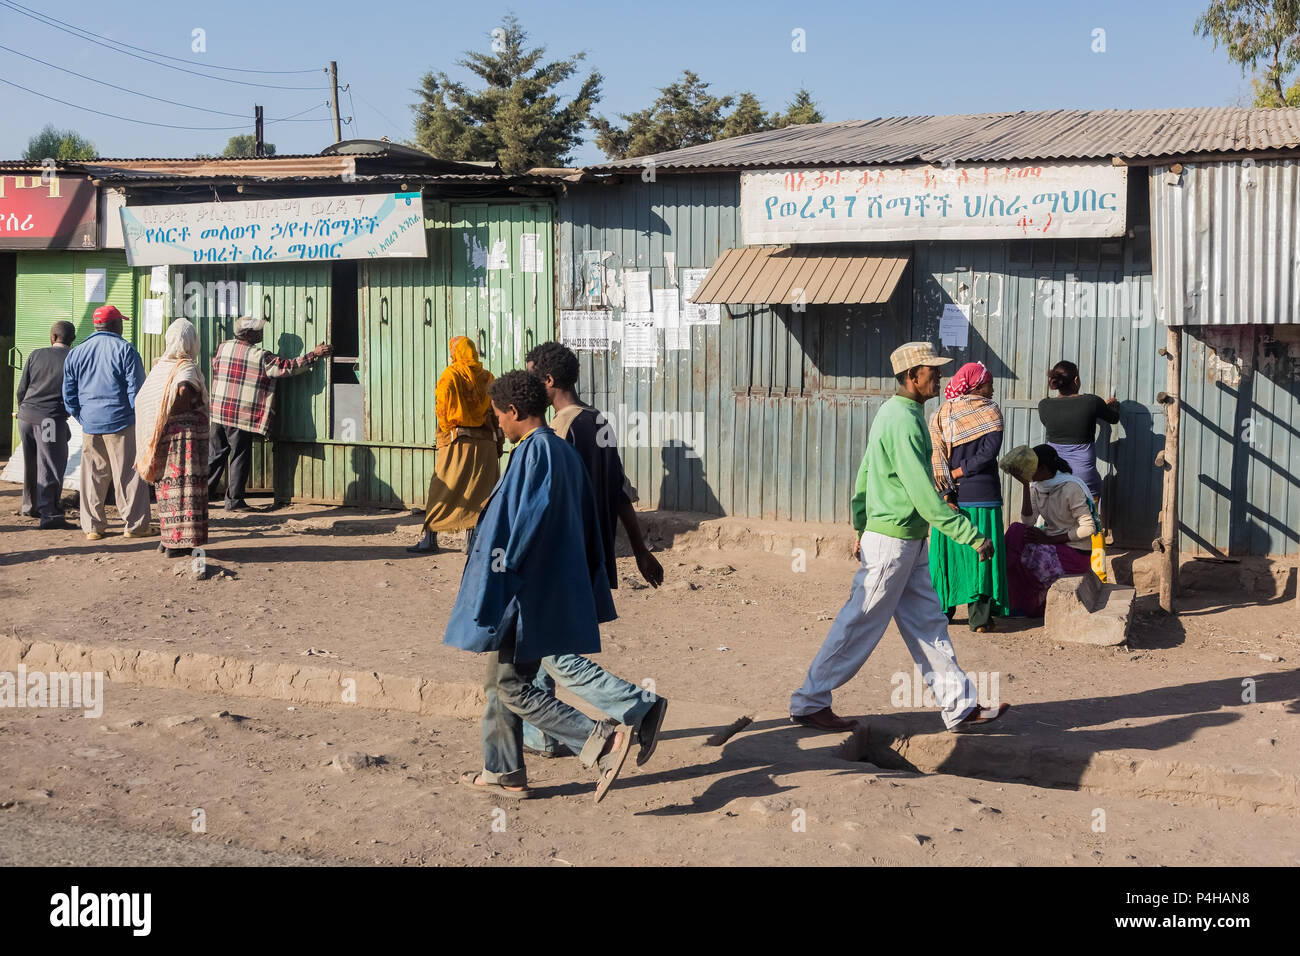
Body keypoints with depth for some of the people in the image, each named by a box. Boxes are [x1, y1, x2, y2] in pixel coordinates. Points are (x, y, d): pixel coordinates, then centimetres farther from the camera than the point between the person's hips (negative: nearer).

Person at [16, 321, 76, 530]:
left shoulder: (36, 355, 7)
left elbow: (21, 389, 9)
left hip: (26, 416, 4)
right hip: (51, 419, -4)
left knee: (30, 464, 19)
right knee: (50, 467, -3)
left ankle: (30, 506, 32)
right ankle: (49, 515, -8)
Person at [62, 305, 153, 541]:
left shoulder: (75, 354, 11)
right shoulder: (124, 350, -5)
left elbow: (69, 395, 12)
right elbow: (136, 389, -8)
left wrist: (82, 419, 19)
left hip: (90, 425, 5)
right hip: (121, 424, -5)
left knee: (92, 476, 10)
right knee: (129, 475, 0)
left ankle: (92, 526, 13)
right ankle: (135, 524, 2)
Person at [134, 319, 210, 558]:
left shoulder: (159, 366, 12)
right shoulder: (187, 368, -10)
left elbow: (140, 399, 12)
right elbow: (183, 389, -29)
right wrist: (186, 415, -13)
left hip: (163, 440, 7)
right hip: (186, 436, -7)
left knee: (168, 485, 14)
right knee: (184, 486, -4)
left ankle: (168, 538, 20)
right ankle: (178, 542, -4)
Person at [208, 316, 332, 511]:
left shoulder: (223, 347, 5)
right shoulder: (261, 357, -10)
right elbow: (288, 367, -6)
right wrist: (314, 355, 1)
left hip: (218, 412, 5)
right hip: (242, 416, -5)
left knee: (216, 454, 15)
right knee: (240, 457, 3)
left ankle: (205, 493, 22)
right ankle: (234, 500, 5)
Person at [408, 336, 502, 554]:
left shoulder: (450, 375, -4)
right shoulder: (487, 377, 7)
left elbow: (442, 405, -13)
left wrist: (445, 429, 1)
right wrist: (498, 441, 9)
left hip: (457, 440, -3)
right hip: (485, 443, 3)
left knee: (441, 489, 4)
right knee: (477, 490, 8)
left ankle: (430, 538, 5)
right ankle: (473, 539, 6)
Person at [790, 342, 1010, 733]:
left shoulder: (891, 412, 11)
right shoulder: (905, 421, -20)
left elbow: (865, 473, 17)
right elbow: (923, 494, -24)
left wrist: (862, 527, 21)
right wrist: (972, 536, -20)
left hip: (908, 542, 10)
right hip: (893, 542, -10)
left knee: (927, 622, 13)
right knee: (861, 626, -1)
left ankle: (960, 705, 21)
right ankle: (809, 702, 8)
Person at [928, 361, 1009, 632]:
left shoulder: (942, 413, 6)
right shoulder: (989, 411, -4)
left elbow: (934, 455, -2)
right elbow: (989, 452, -15)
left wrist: (945, 491, -5)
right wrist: (960, 471, -7)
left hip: (951, 496, 4)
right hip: (981, 496, -4)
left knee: (947, 551, 12)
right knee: (981, 553, 2)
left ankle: (941, 611, 16)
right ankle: (980, 618, 2)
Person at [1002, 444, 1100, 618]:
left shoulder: (1070, 488, -18)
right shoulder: (1036, 486, 4)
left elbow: (1088, 528, -19)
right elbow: (1028, 521, -7)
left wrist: (1049, 539, -19)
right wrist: (1025, 485, -15)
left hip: (1075, 553, -7)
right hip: (1054, 546, 7)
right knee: (1015, 532, -16)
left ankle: (1032, 606, 6)